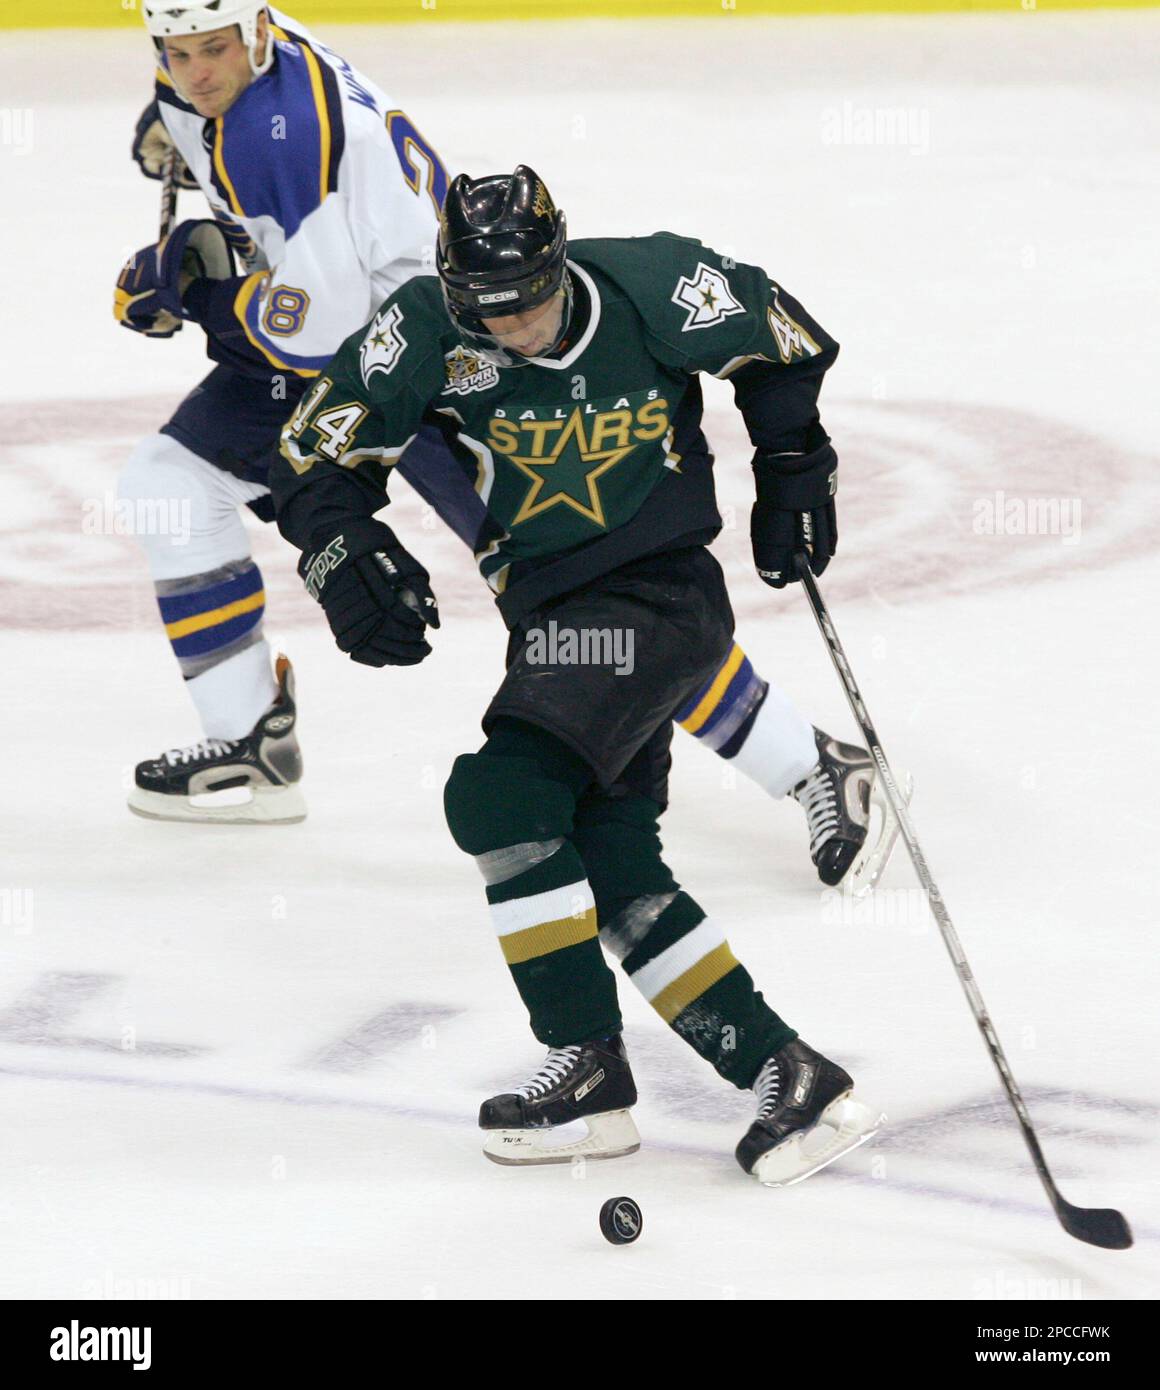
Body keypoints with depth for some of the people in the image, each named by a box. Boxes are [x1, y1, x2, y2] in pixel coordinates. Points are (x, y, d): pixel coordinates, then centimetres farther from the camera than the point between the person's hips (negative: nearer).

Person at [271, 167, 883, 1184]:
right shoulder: (428, 335, -9)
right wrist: (345, 558, -18)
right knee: (618, 877, 0)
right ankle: (788, 1079, 3)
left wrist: (792, 469, 7)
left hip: (659, 596, -6)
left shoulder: (655, 291, -15)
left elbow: (783, 342, 5)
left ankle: (591, 1066, -12)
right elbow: (317, 453, -2)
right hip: (552, 617, 6)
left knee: (500, 794, -21)